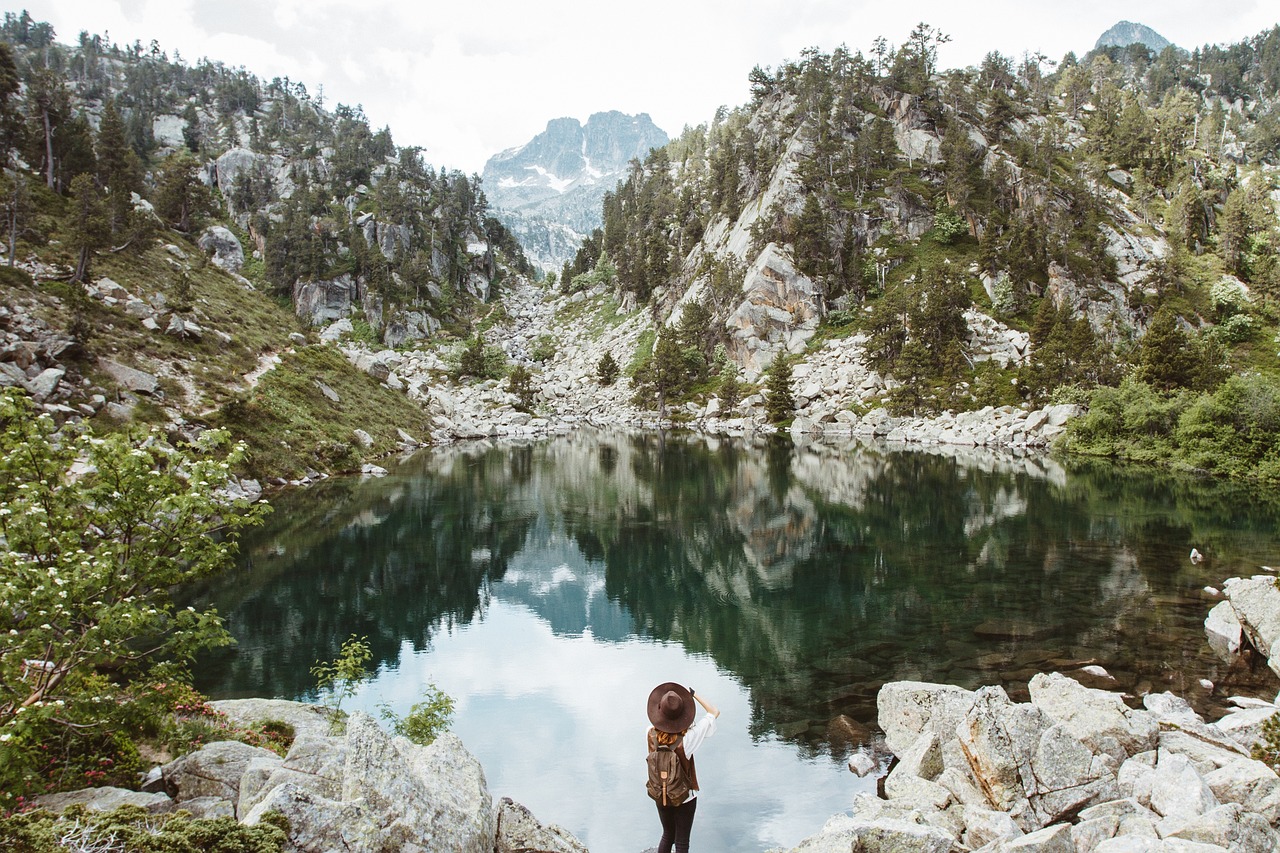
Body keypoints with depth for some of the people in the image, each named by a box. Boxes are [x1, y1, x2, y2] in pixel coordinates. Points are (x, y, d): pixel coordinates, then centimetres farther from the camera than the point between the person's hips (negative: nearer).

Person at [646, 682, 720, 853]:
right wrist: (693, 694, -17)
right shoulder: (686, 740, -31)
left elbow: (657, 723, 7)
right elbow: (715, 712, -23)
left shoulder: (651, 735, -21)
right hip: (685, 797, -4)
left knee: (667, 836, 25)